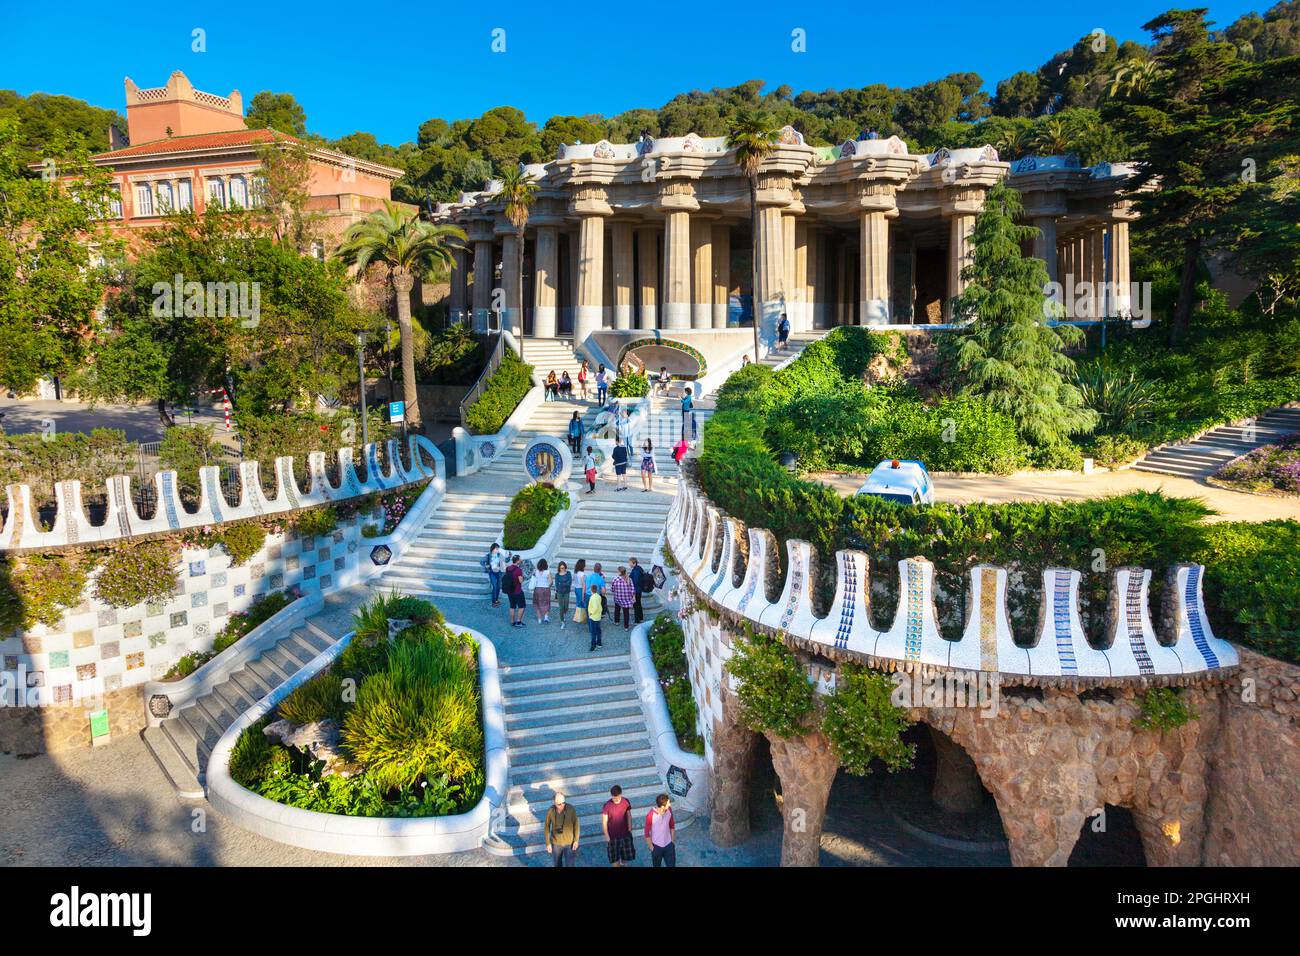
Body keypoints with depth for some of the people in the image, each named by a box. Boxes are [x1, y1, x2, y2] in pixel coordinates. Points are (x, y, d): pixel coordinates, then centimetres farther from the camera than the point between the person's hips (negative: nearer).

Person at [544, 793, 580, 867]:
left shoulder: (571, 809, -25)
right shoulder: (551, 811, -20)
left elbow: (576, 824, -11)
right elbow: (546, 827, -7)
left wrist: (576, 840, -13)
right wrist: (548, 843, -7)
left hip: (569, 842, -2)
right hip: (556, 842, 2)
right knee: (558, 864, 22)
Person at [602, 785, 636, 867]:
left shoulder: (626, 801, -12)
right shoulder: (607, 806, -21)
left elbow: (629, 816, 1)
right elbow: (604, 822, -13)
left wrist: (630, 829, 0)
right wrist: (607, 836, -12)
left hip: (625, 833, 3)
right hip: (612, 835, -3)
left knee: (628, 853, 17)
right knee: (615, 857, 9)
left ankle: (623, 864, 46)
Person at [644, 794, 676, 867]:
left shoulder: (669, 810, -16)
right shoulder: (650, 816, -30)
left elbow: (672, 826, 2)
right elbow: (647, 833, -16)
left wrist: (673, 841, 7)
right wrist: (651, 848, -9)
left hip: (668, 844, 4)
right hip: (657, 846, -3)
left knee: (671, 864, 15)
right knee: (657, 865, 19)